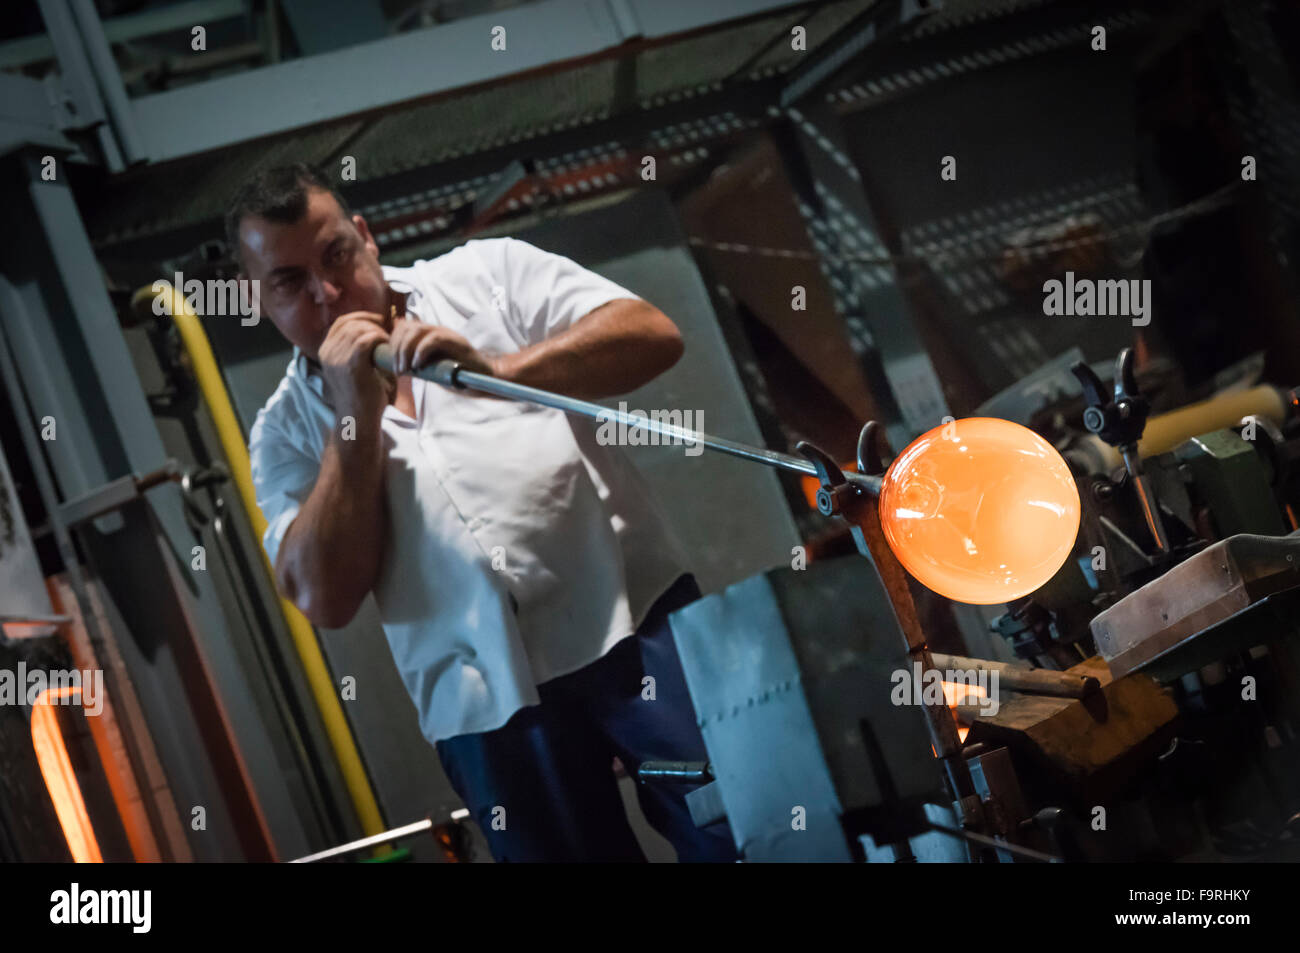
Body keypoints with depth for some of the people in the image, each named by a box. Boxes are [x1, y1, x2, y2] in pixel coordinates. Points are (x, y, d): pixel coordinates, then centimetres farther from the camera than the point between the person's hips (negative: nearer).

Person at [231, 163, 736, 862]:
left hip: (631, 622, -2)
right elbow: (325, 597, -1)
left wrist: (498, 369, -16)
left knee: (741, 835, -12)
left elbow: (653, 335, -2)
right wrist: (356, 412, -5)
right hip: (488, 703, 2)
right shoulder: (286, 432, 13)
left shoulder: (487, 273, 9)